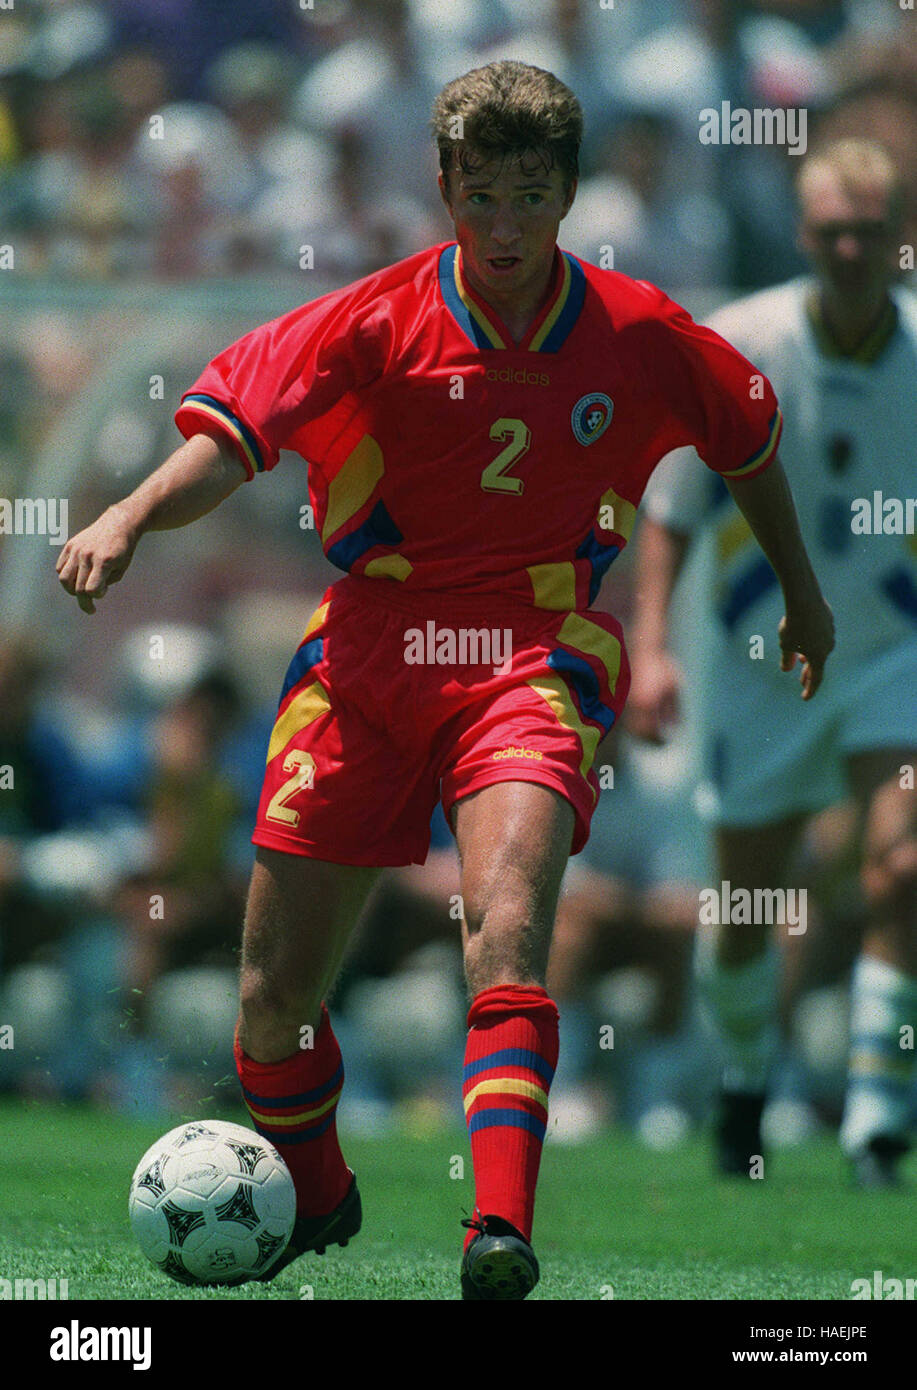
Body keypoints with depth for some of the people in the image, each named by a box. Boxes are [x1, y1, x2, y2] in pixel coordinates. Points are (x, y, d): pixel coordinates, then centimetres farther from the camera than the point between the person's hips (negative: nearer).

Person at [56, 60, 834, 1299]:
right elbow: (234, 427, -16)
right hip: (369, 654, 1)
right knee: (275, 995, 4)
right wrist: (130, 519, -35)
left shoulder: (639, 336, 0)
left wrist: (802, 594, 31)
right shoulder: (380, 323, -6)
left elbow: (749, 439, 19)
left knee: (507, 925, -30)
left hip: (535, 653, -1)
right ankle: (311, 1196, 34)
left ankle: (501, 1230, -38)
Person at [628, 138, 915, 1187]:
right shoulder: (731, 347, -13)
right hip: (762, 658, 0)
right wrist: (649, 645, -17)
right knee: (745, 909, 8)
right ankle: (745, 1069, 38)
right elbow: (668, 508, -7)